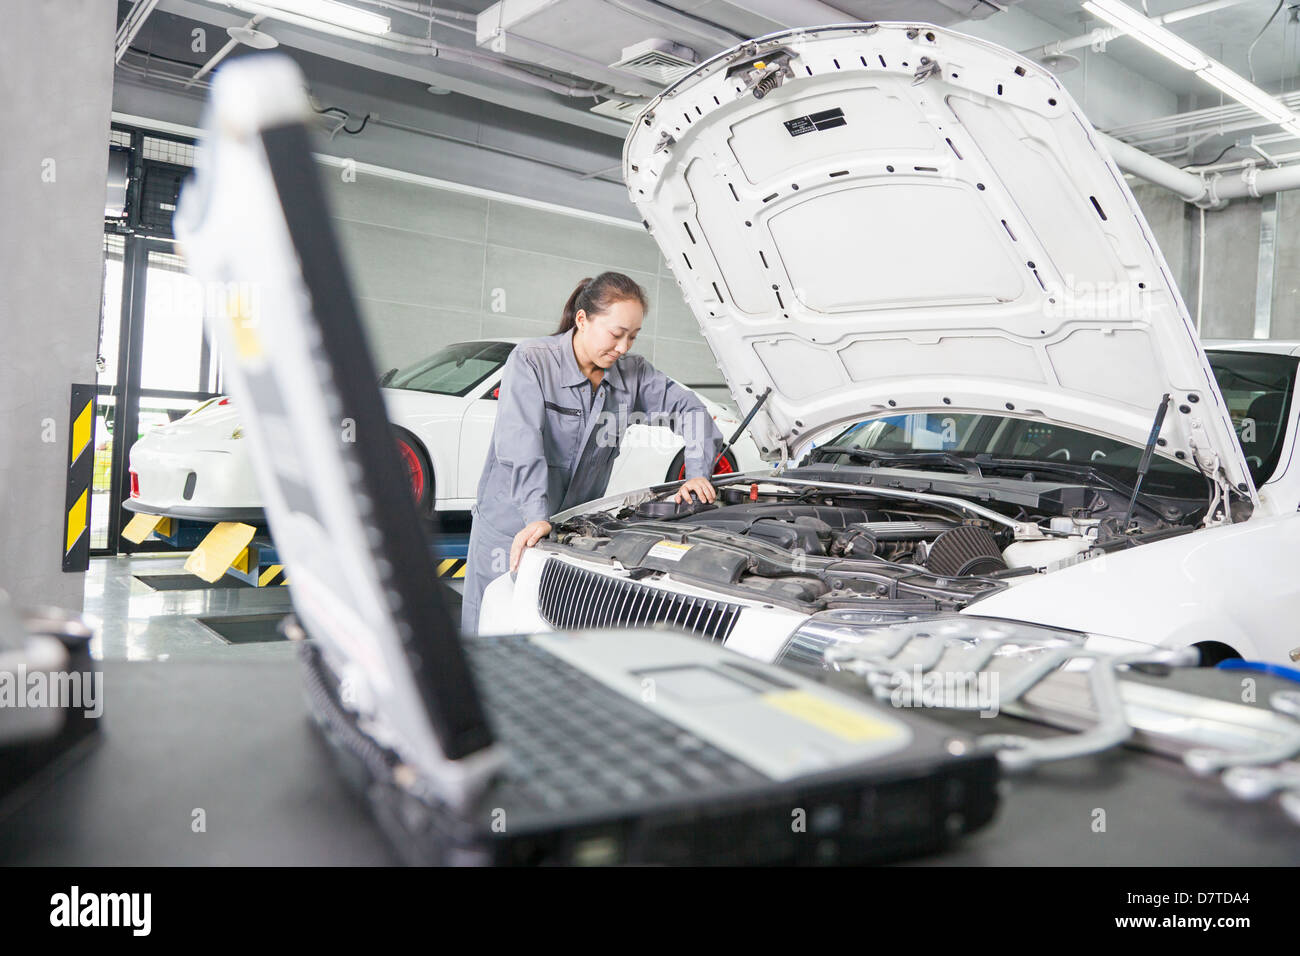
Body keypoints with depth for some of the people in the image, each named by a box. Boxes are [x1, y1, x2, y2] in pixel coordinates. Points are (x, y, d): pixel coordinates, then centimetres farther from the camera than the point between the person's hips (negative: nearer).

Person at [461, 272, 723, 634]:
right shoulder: (530, 360, -14)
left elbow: (690, 409, 7)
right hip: (512, 527, -3)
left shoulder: (632, 372, -1)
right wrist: (538, 516, -37)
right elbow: (520, 443, -26)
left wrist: (697, 475, -6)